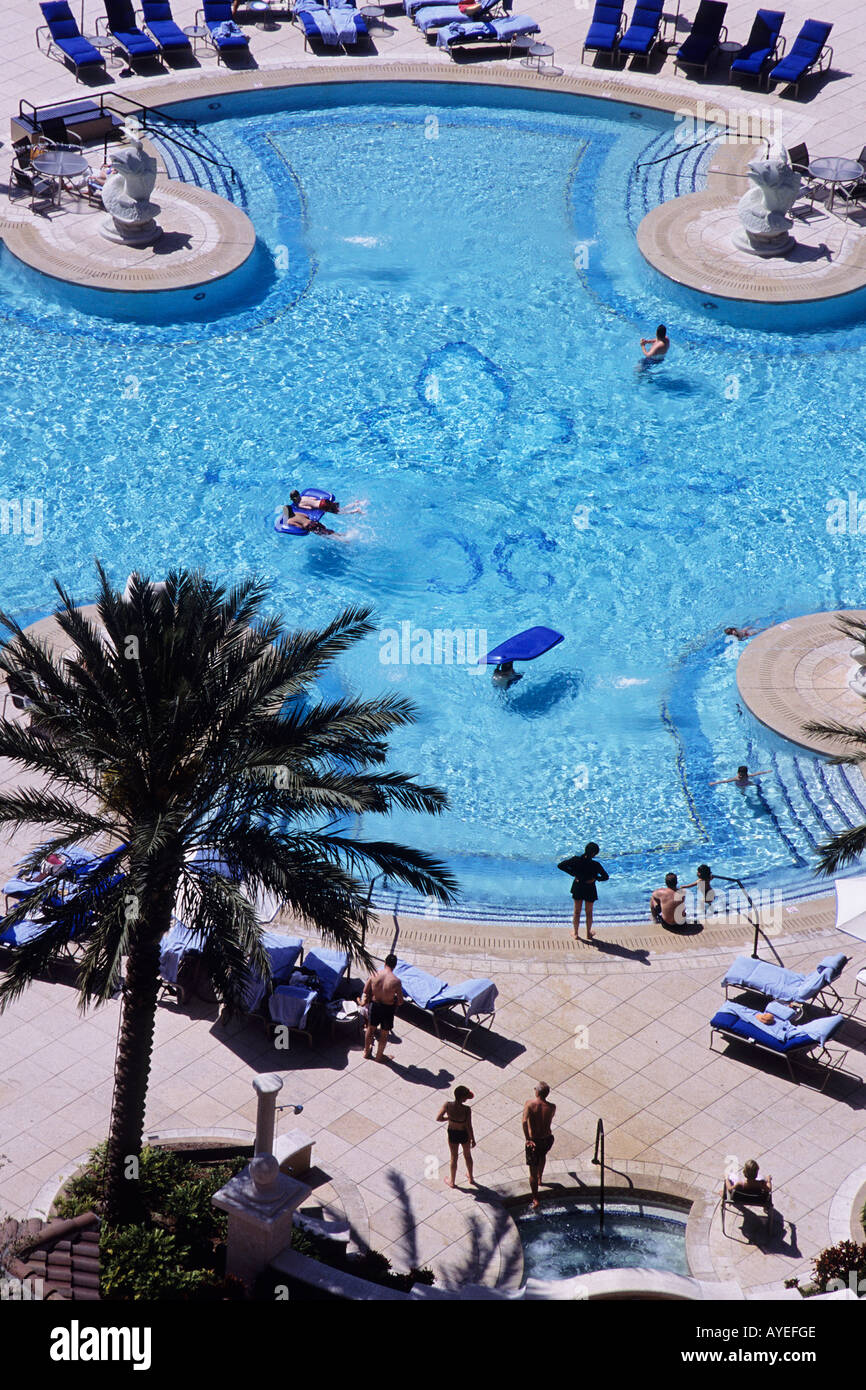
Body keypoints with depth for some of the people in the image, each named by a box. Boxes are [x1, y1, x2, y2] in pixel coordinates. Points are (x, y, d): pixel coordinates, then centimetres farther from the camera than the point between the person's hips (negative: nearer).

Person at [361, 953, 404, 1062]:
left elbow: (365, 991, -5)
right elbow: (400, 1001, -16)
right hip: (388, 1008, -3)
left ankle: (366, 1051, 46)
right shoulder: (396, 981, -25)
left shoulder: (374, 974, -17)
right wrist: (395, 1004, 6)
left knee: (371, 1028, 27)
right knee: (384, 1033, 20)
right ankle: (379, 1056, 37)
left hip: (374, 1005, 3)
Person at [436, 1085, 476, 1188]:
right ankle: (471, 1177, 51)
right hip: (464, 1134, -1)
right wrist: (473, 1139, -7)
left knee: (454, 1157, 26)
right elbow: (469, 1127, -23)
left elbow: (438, 1118, -15)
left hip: (452, 1134, 2)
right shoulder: (466, 1110, -32)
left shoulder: (447, 1105, -25)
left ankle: (452, 1181, 44)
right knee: (467, 1155, 28)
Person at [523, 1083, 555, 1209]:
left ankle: (535, 1200, 12)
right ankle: (540, 1177, 57)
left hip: (533, 1141, -2)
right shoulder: (552, 1107, -10)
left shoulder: (529, 1104, -15)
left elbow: (525, 1121, -27)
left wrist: (528, 1139, -27)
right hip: (547, 1139, 2)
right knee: (542, 1155, 38)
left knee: (533, 1172, 9)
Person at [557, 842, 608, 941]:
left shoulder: (576, 860, -20)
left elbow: (560, 865, -15)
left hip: (578, 888, 2)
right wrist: (595, 878, -3)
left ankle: (575, 933, 29)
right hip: (590, 890, -2)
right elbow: (606, 877, -16)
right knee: (589, 912, 20)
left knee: (577, 912, 19)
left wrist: (573, 873, -10)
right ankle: (589, 933, 33)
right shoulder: (595, 865, -26)